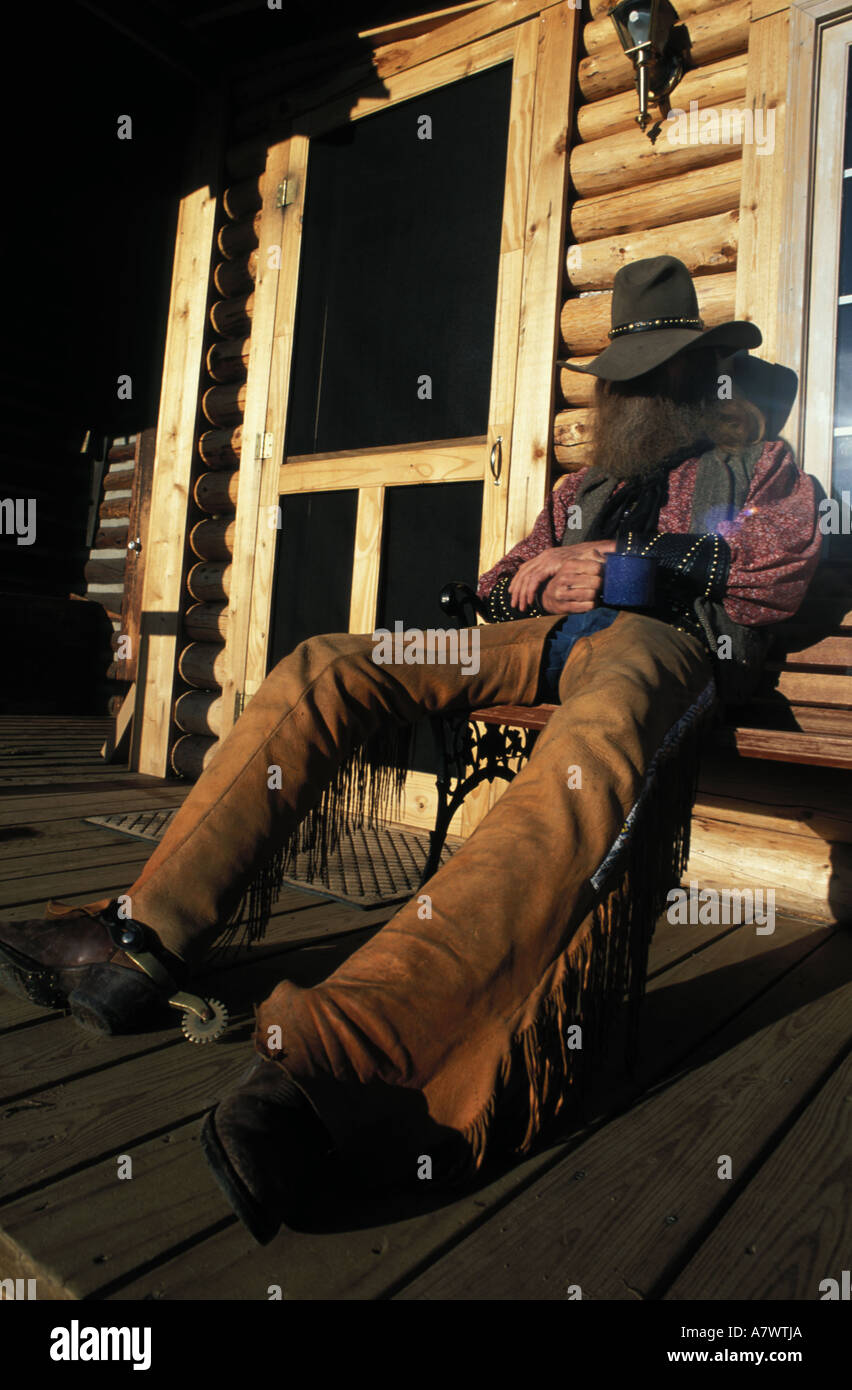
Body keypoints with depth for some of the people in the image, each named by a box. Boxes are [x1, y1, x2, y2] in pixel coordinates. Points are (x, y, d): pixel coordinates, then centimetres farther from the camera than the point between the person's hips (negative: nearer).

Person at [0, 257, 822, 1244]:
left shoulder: (767, 469, 28)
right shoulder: (586, 487, 38)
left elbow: (771, 585, 8)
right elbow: (496, 586, 30)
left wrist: (609, 576, 0)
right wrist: (545, 579, 4)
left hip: (673, 641, -4)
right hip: (546, 642, 5)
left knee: (600, 744, -44)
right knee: (325, 669, -18)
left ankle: (345, 1047, -62)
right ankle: (147, 938, -26)